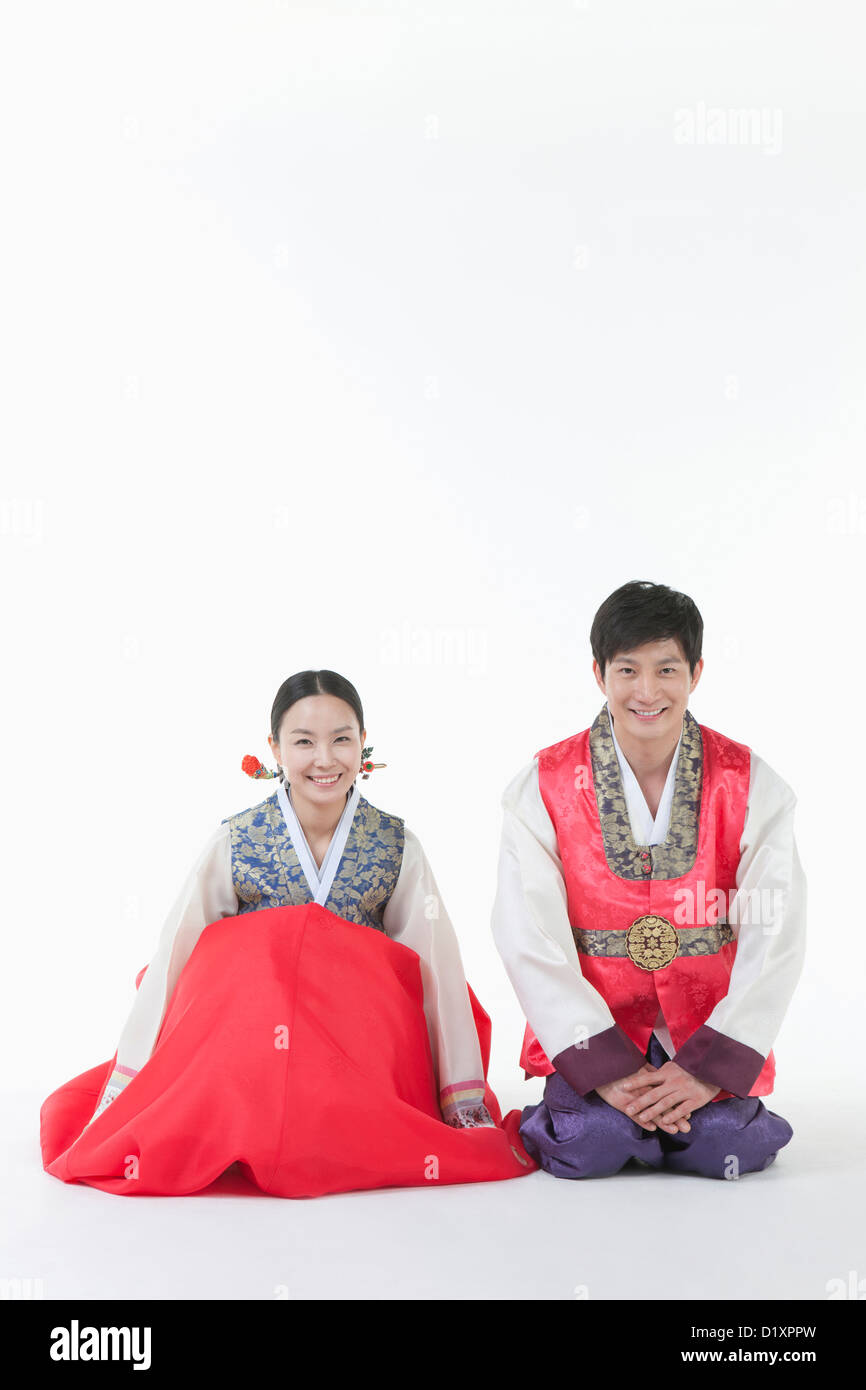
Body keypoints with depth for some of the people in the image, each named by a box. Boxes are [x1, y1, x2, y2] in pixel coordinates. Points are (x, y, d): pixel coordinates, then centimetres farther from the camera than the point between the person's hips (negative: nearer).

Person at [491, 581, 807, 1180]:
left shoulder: (753, 786, -3)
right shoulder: (542, 787, -5)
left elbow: (776, 937, -7)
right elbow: (530, 941, -9)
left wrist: (711, 1067, -17)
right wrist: (605, 1068, -18)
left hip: (714, 1031, 1)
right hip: (589, 1029, -1)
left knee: (721, 1147, -21)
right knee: (593, 1146, -23)